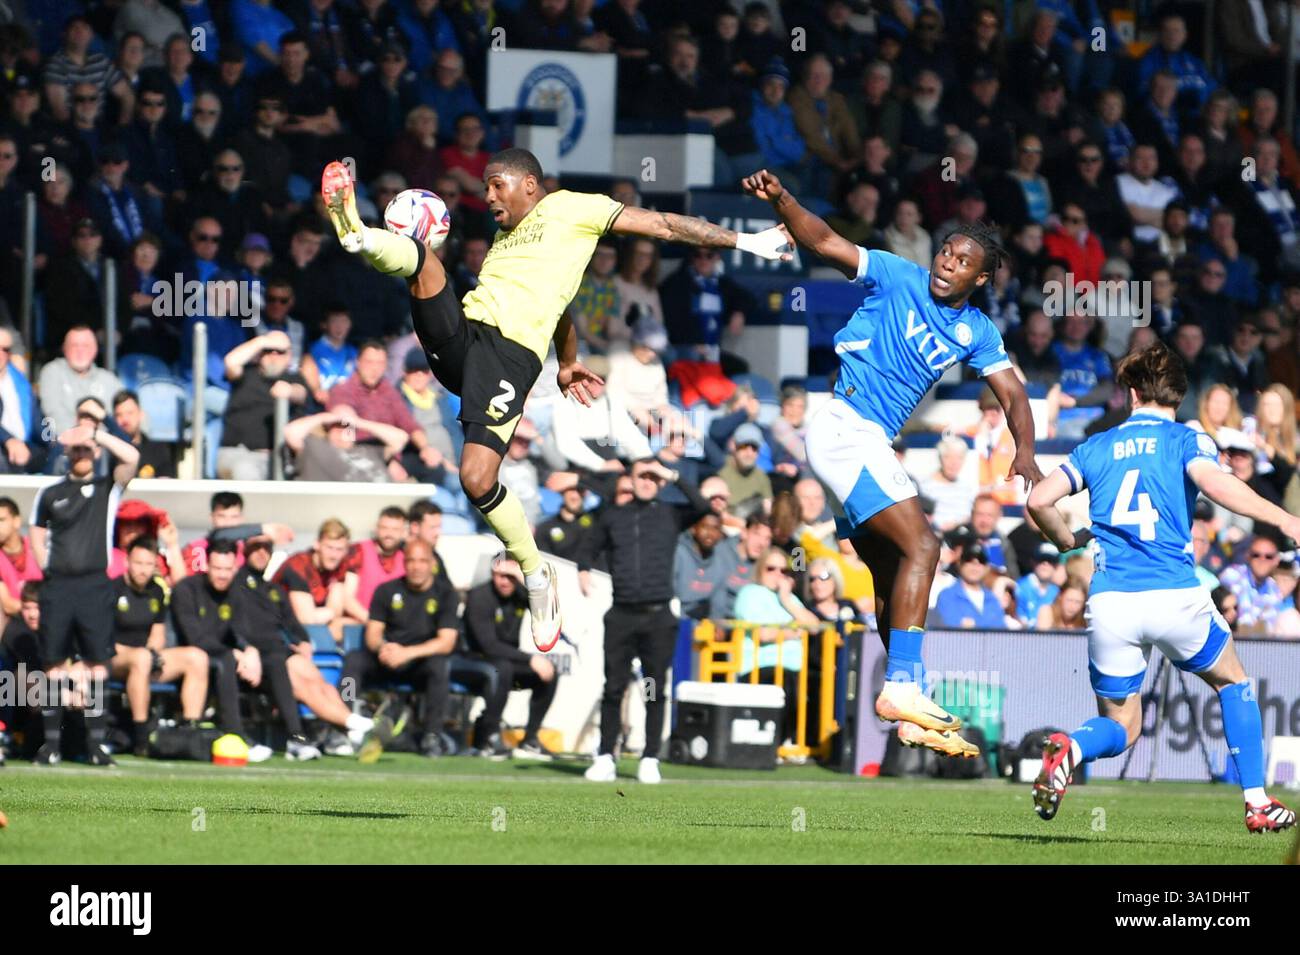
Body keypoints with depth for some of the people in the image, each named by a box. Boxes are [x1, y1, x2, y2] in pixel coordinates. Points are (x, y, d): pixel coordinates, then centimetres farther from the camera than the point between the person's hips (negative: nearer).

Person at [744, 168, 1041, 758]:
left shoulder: (975, 332, 11)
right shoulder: (898, 278, -5)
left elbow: (1012, 393, 8)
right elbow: (824, 243, -12)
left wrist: (1024, 452, -12)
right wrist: (780, 200, -30)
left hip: (871, 444, 8)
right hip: (843, 427, -8)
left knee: (894, 583, 10)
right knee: (920, 545, -19)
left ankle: (910, 718, 15)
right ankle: (901, 688, -25)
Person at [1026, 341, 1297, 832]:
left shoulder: (1096, 447, 15)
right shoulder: (1187, 441, 6)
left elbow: (1039, 500, 7)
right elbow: (1212, 480, -16)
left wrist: (1067, 539, 26)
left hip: (1109, 606, 2)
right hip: (1176, 597, -2)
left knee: (1121, 727, 15)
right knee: (1233, 683, 25)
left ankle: (1071, 749, -20)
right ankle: (1257, 802, 18)